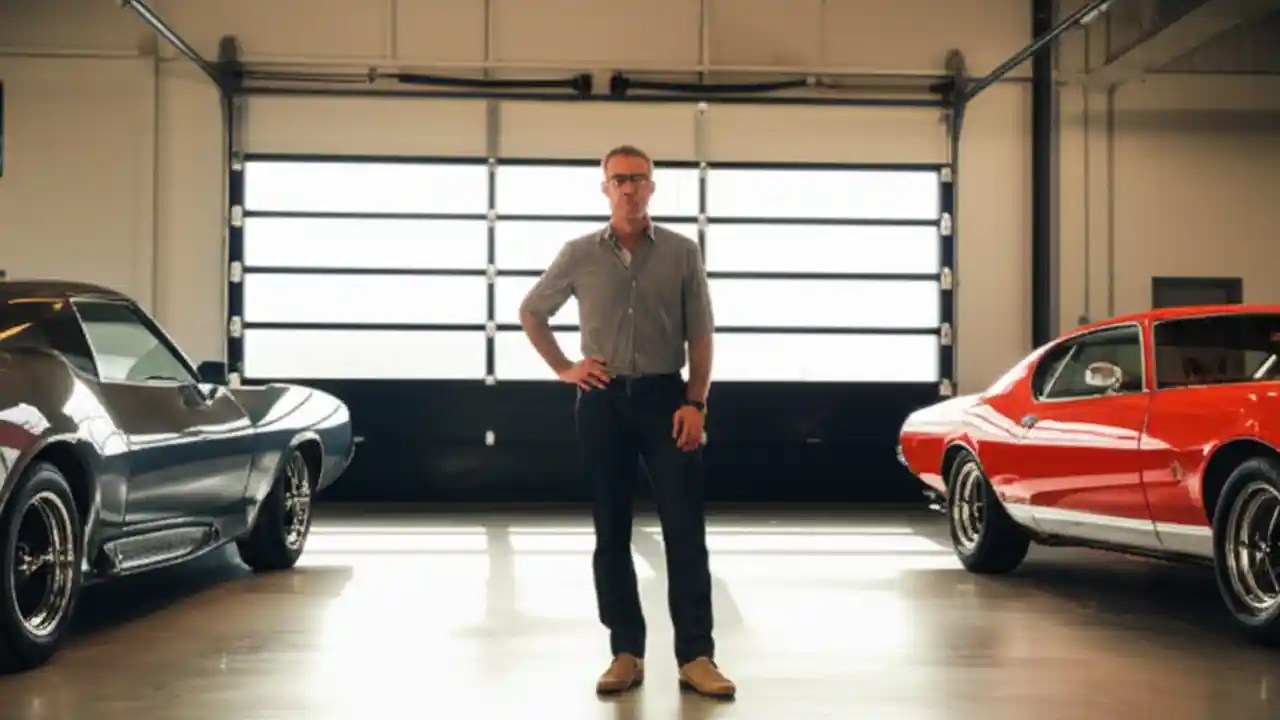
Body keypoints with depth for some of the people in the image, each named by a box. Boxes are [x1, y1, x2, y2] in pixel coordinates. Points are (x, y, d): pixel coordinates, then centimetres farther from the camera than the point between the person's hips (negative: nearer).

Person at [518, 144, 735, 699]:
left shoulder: (682, 252, 1)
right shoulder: (579, 254, 4)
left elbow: (700, 335, 2)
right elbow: (530, 312, 16)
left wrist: (695, 403, -7)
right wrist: (564, 369, 7)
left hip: (665, 396, -1)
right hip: (603, 401, 1)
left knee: (685, 529, -4)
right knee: (611, 531, 5)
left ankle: (696, 656, 0)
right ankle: (626, 653, 13)